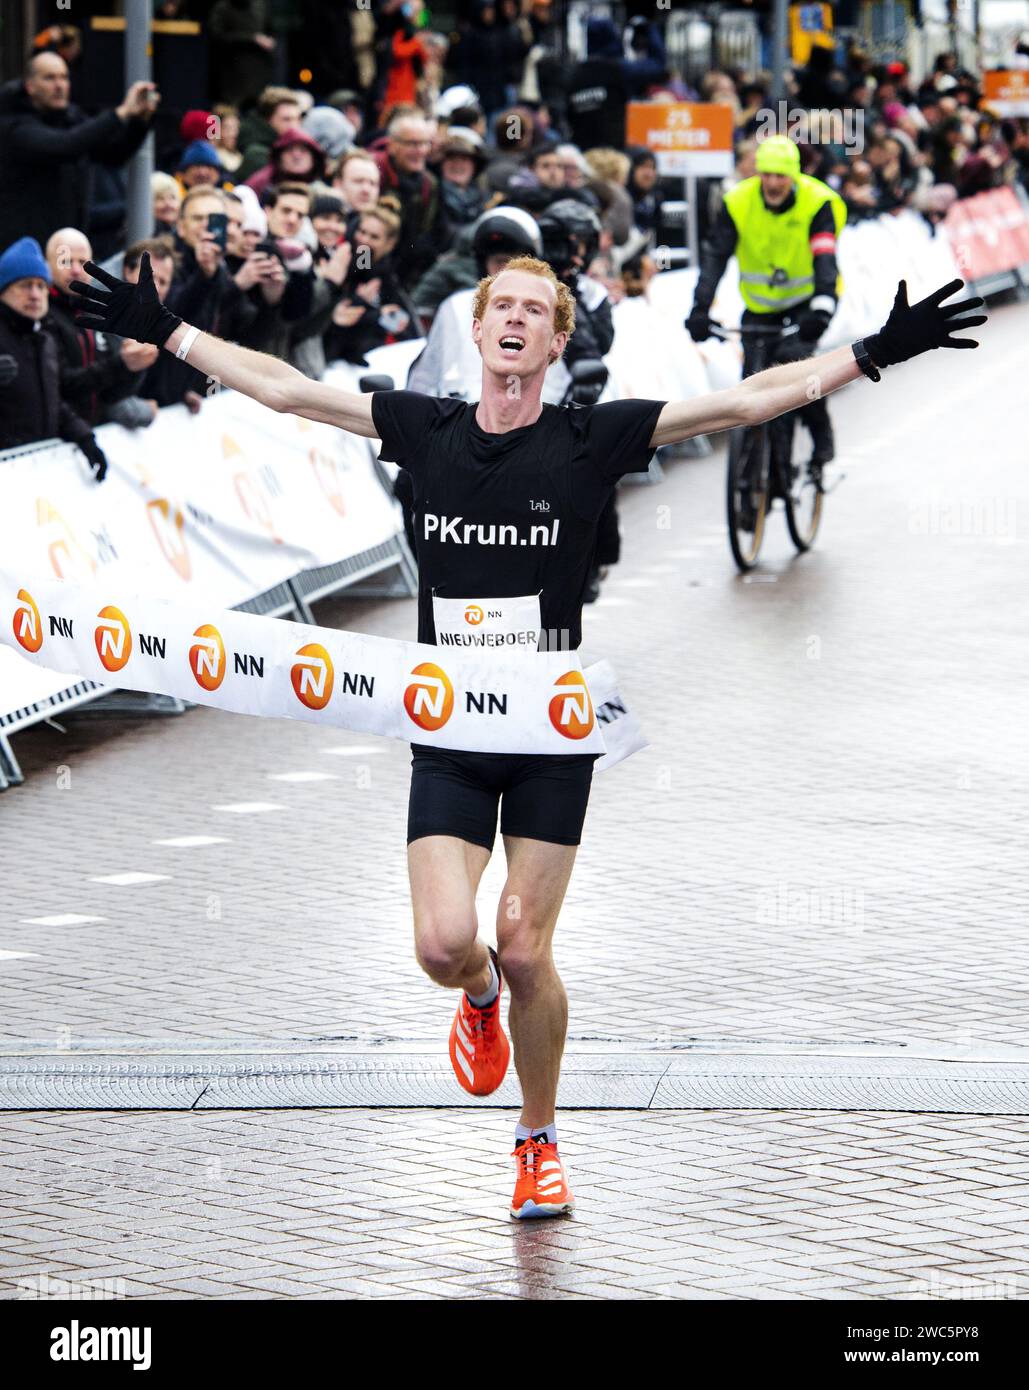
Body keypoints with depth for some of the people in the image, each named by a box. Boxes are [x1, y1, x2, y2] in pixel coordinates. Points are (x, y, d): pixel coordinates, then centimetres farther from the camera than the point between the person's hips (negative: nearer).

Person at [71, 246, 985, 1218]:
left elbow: (746, 402, -7)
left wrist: (875, 352, -13)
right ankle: (479, 1000, 28)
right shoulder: (424, 430, 1)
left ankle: (539, 1141, 22)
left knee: (525, 951, -1)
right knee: (444, 943, -11)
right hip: (448, 735, 1)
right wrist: (165, 331, 11)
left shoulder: (592, 439, -5)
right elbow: (285, 389, 8)